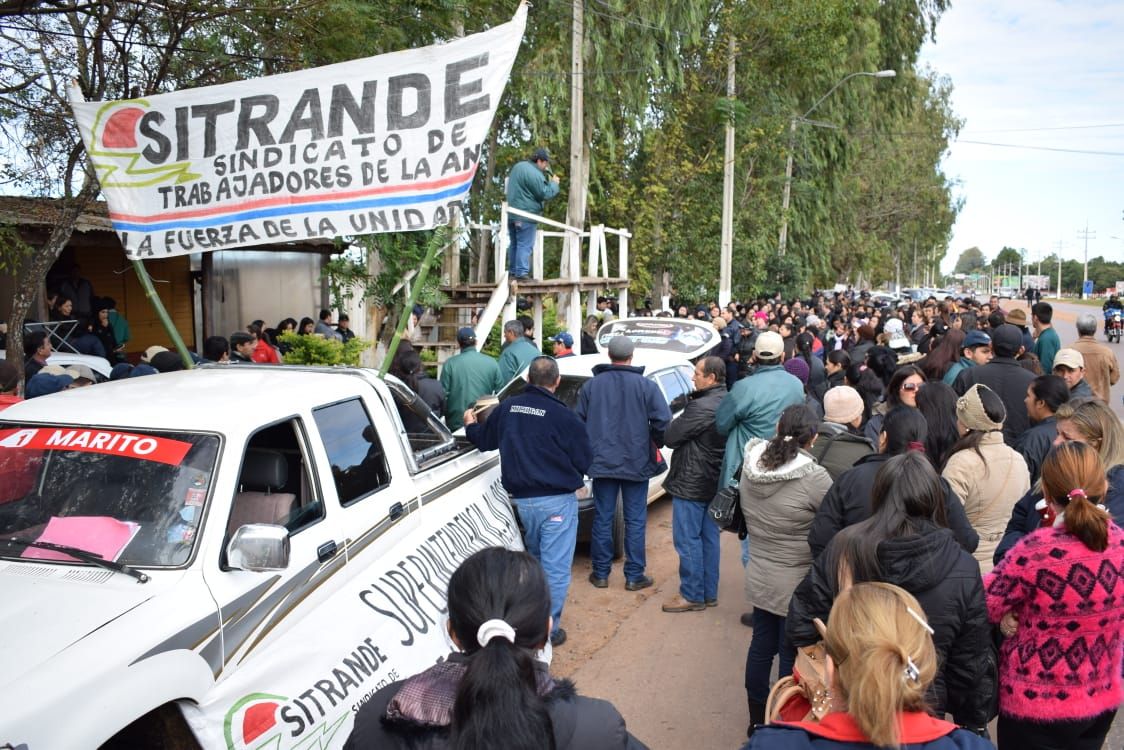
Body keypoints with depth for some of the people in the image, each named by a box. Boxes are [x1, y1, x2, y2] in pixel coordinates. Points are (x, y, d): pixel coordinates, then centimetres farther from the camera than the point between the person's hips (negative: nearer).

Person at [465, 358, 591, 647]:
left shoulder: (507, 408, 0)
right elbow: (584, 460, -8)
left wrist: (470, 424, 36)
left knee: (534, 560, 25)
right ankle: (548, 630, 8)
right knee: (555, 568, 3)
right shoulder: (563, 416, -16)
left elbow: (484, 440, 15)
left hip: (522, 499, 6)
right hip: (557, 501, -6)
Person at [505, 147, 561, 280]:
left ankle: (512, 272, 19)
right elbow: (545, 194, -15)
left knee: (514, 244, 14)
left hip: (511, 213, 9)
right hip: (525, 214, -9)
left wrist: (547, 181, 16)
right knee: (525, 245, -7)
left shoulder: (518, 167, 13)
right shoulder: (534, 174, -17)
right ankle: (522, 273, -10)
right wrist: (554, 183, 2)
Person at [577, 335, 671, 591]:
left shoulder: (591, 385, 0)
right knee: (635, 521, 7)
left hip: (602, 462, 2)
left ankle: (601, 573, 18)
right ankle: (634, 576, 12)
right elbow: (663, 421, -14)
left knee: (602, 519, 11)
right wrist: (655, 444, 4)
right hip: (636, 462, -2)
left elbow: (579, 421, 4)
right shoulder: (646, 386, -7)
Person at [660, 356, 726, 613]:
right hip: (715, 483, 9)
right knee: (709, 538, 15)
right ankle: (709, 593, 24)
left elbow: (669, 437, -17)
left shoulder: (700, 407, -24)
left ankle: (692, 596, 7)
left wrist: (675, 423, 1)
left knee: (687, 541, 0)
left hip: (690, 485, -9)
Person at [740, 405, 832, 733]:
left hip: (758, 577, 6)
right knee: (792, 655, 7)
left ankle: (757, 718, 35)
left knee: (761, 645, 19)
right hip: (797, 585, -6)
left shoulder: (750, 466, -4)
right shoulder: (814, 478, -23)